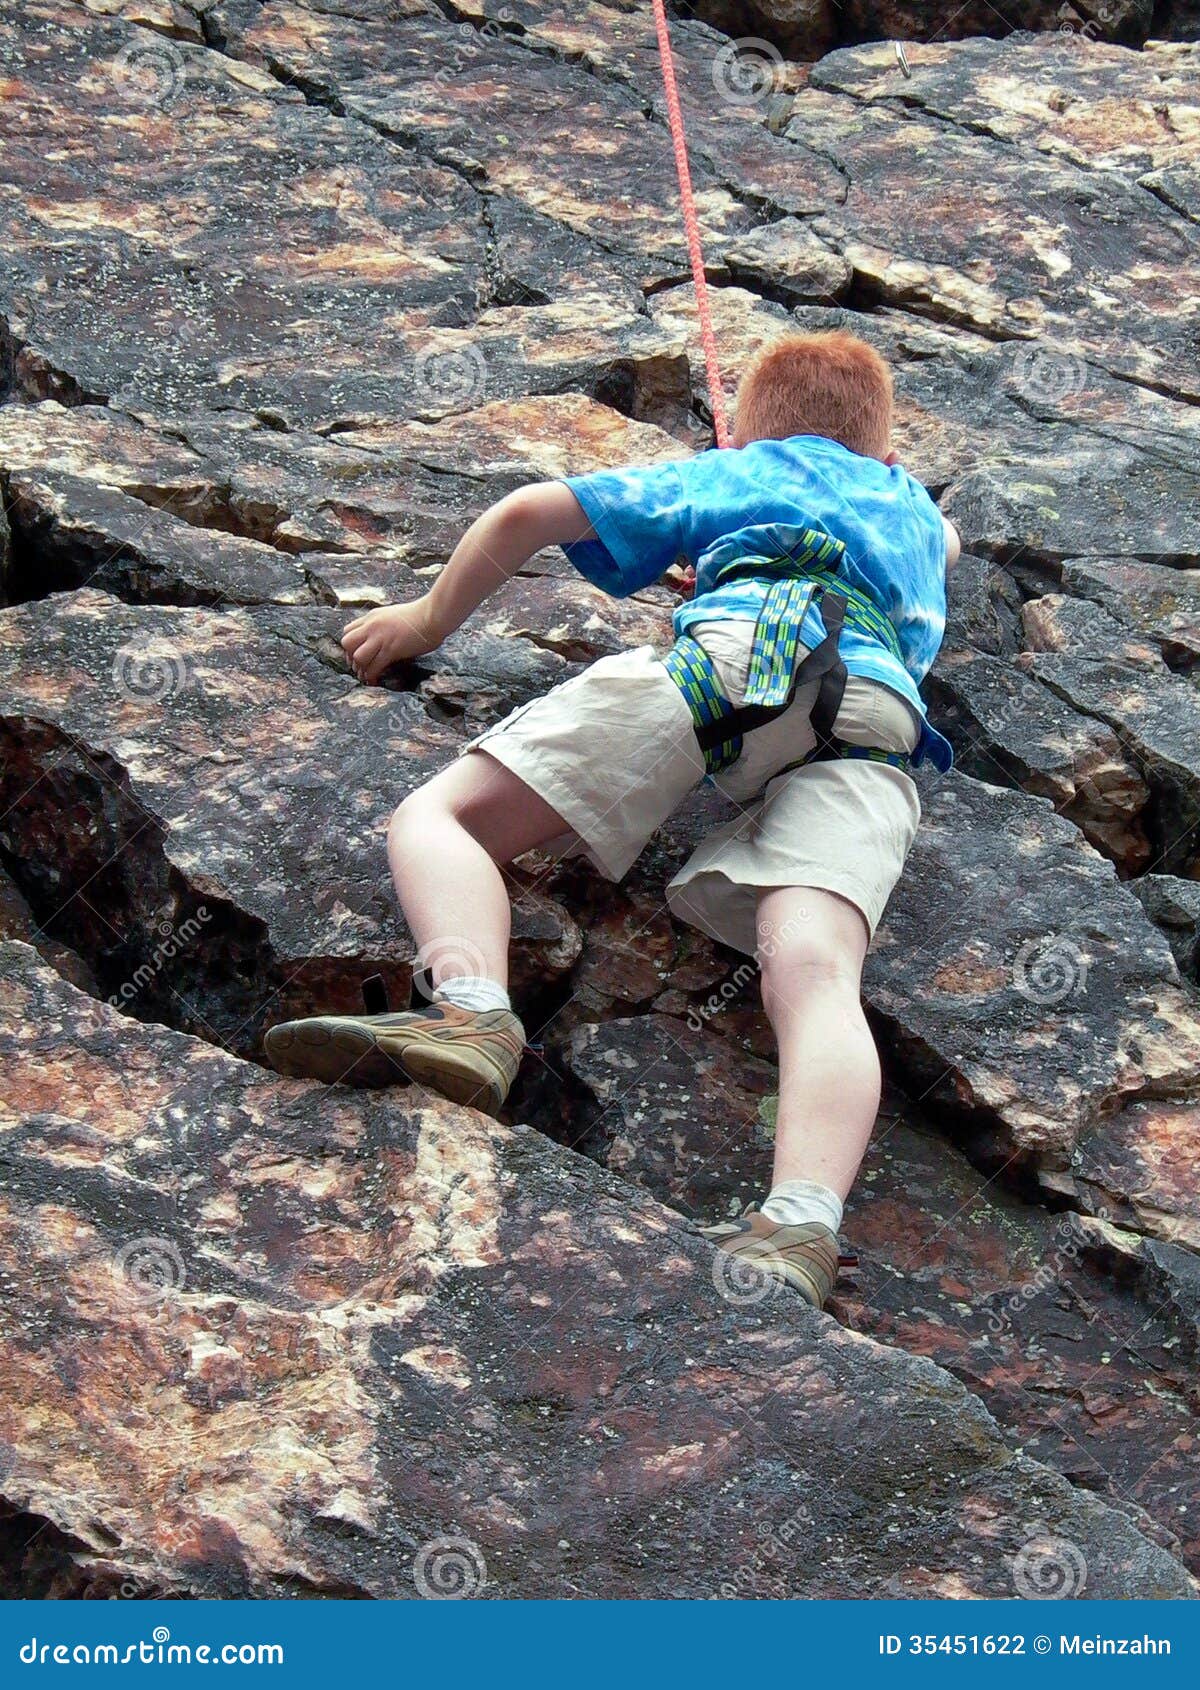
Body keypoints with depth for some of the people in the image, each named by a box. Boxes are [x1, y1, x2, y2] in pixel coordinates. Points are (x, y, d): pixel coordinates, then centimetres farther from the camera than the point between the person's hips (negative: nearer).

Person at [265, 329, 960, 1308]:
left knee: (442, 815, -3)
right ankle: (801, 1226, -53)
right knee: (812, 968, -23)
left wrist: (429, 621, 38)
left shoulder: (726, 473, 35)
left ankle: (472, 1007, -36)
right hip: (874, 734, 3)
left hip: (734, 650, -3)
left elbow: (531, 513, 25)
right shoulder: (911, 502, 46)